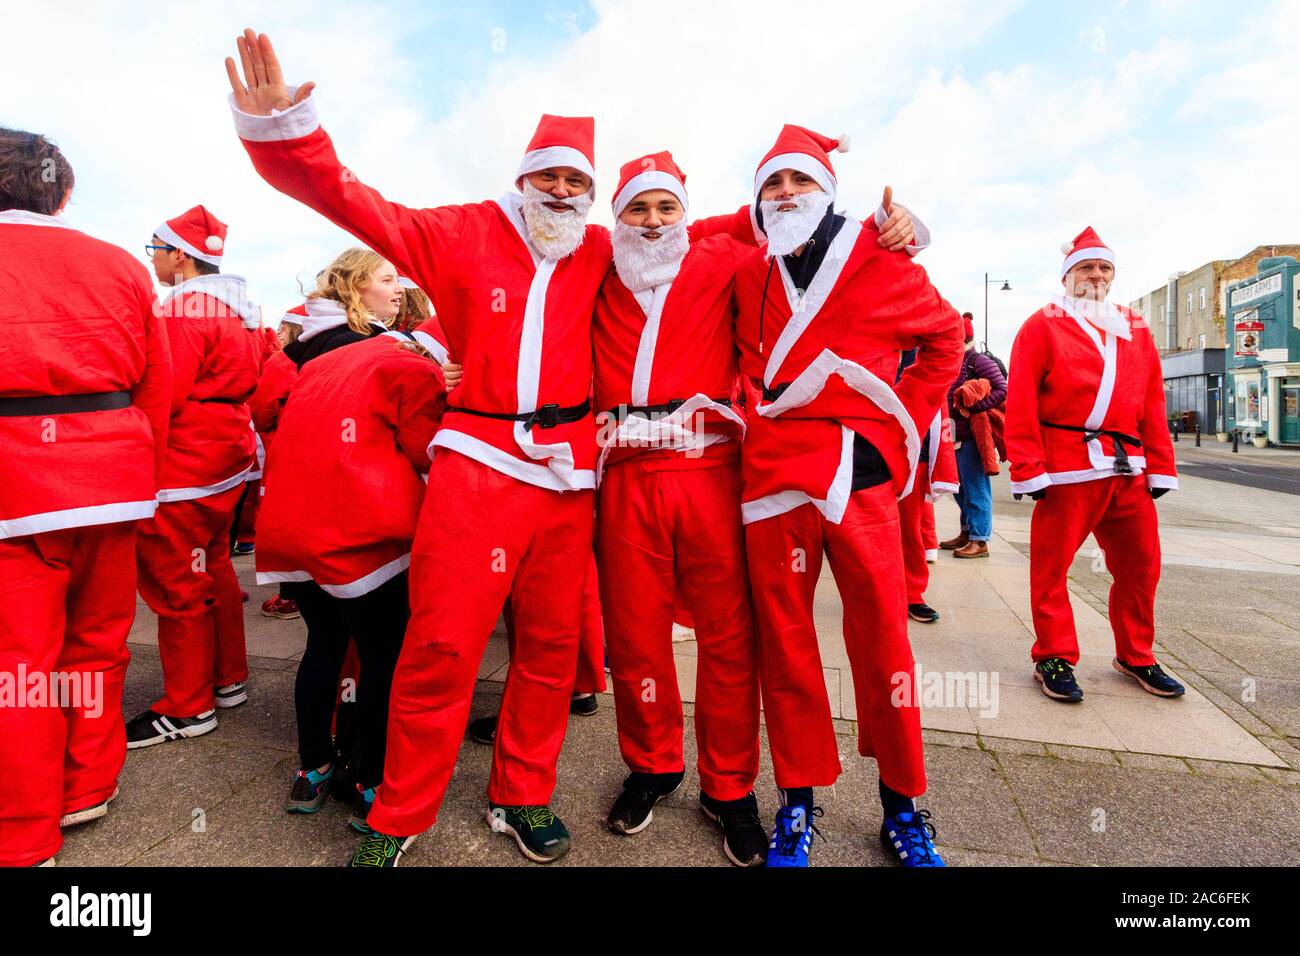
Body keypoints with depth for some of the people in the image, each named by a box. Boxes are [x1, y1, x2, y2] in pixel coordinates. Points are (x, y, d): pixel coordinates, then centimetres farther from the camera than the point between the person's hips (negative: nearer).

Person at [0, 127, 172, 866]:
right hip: (113, 480, 4)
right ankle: (88, 788, 30)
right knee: (97, 641, 15)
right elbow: (157, 386, 7)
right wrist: (143, 481, 13)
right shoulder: (121, 265, 9)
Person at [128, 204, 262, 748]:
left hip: (184, 470, -10)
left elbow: (162, 395, -22)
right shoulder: (234, 307, 13)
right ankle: (228, 679, 31)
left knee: (175, 585, 1)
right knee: (213, 571, 18)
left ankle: (188, 708, 13)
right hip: (227, 460, 10)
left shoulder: (184, 309, -16)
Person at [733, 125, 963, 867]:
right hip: (773, 473, 2)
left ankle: (903, 806, 25)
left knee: (883, 639, 4)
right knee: (784, 639, 6)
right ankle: (798, 801, 24)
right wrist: (756, 419, 10)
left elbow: (944, 339, 16)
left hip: (862, 473, -1)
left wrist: (904, 424, 8)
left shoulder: (880, 262, 5)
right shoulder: (749, 276, 11)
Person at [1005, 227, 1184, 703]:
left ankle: (1136, 656, 30)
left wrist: (1160, 467, 9)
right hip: (1068, 468, -6)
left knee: (1141, 564, 12)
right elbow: (1020, 405, -8)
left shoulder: (1135, 330, 17)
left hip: (1129, 470, 6)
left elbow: (1153, 405, 15)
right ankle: (1054, 659, 14)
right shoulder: (1043, 326, 0)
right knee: (1051, 566, -1)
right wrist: (1029, 469, -14)